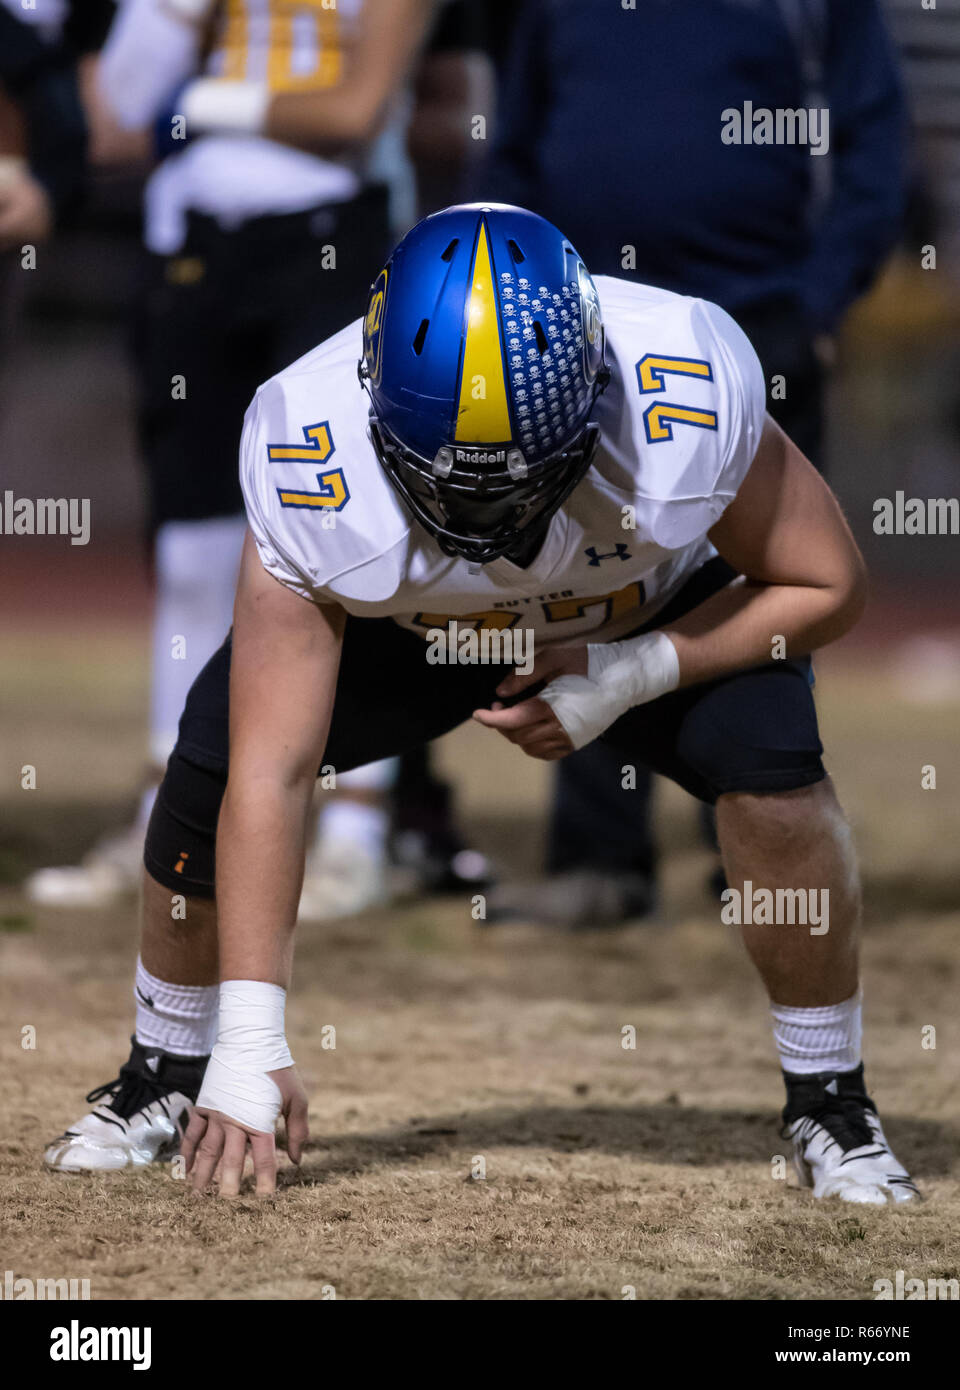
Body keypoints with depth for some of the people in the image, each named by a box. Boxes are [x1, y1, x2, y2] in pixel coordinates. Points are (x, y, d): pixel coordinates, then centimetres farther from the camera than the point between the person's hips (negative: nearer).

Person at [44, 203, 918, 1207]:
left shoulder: (687, 406, -40)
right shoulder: (312, 473, -38)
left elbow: (827, 588, -21)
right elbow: (270, 776, -36)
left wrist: (633, 674, -35)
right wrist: (251, 1047, -39)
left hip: (653, 618, -1)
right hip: (405, 625, 1)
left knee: (767, 753, -28)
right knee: (218, 750, -20)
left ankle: (828, 1104, -6)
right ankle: (165, 1077, 6)